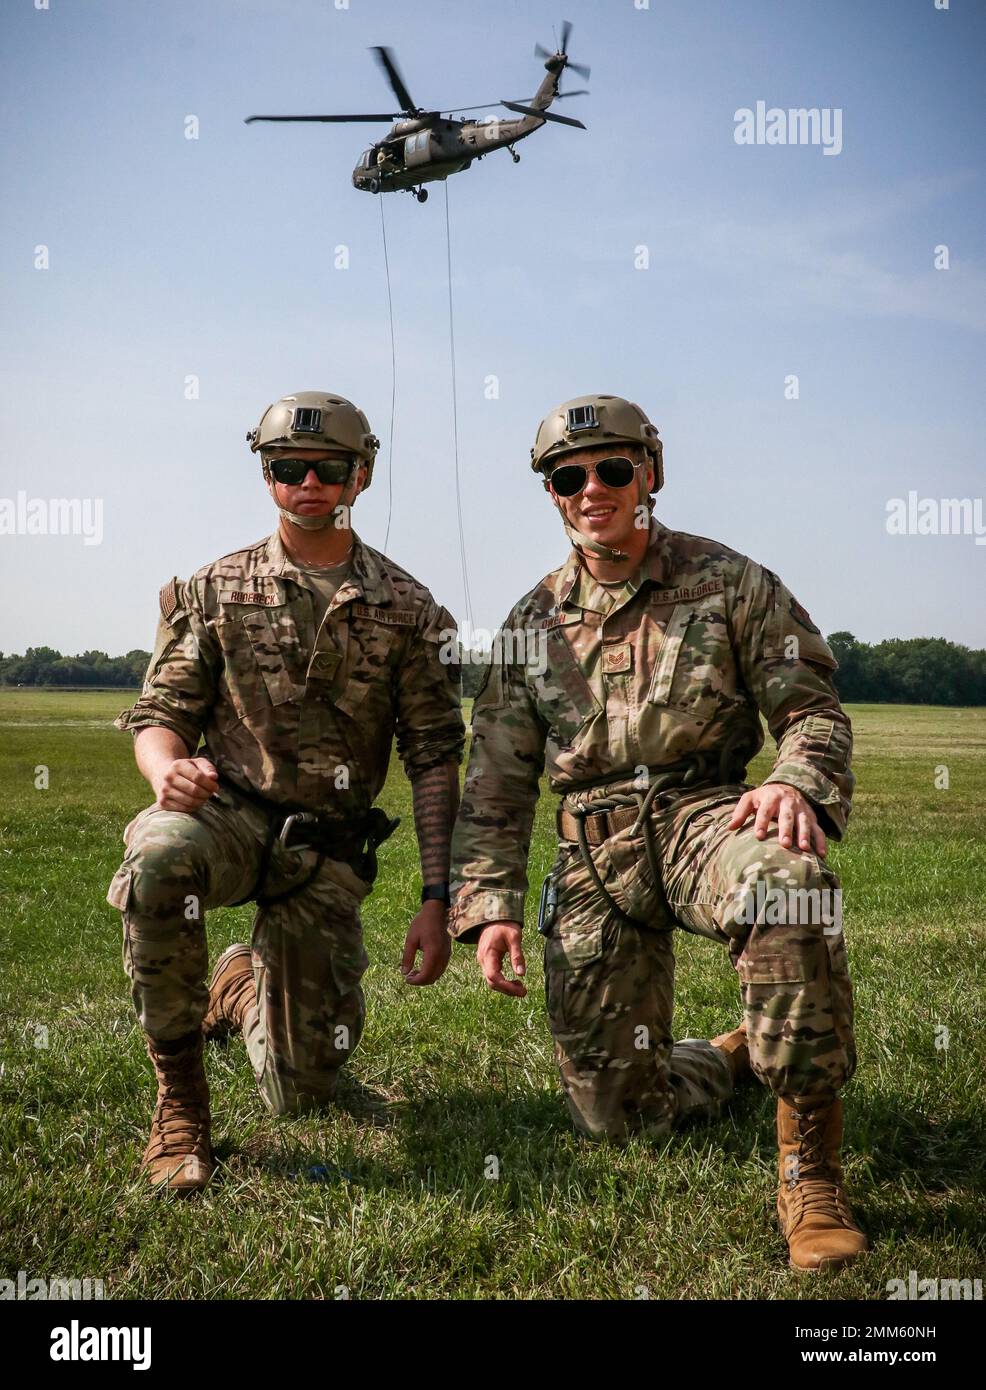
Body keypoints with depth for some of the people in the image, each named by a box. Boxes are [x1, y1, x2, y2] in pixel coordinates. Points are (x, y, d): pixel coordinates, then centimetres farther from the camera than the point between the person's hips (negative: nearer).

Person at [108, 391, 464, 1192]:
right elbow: (159, 715, 1)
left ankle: (242, 989, 40)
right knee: (158, 859, -39)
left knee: (301, 1093, 3)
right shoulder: (214, 593, 3)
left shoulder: (407, 610, 0)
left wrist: (437, 901, -8)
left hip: (328, 856, 1)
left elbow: (435, 761, -1)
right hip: (228, 811, 0)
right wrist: (168, 771, -25)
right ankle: (178, 1084, -17)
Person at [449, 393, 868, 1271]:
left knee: (789, 881, -41)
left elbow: (813, 708, -1)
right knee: (614, 1114, 1)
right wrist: (489, 902, 1)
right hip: (595, 859, 3)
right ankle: (734, 1058, 36)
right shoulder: (534, 622, 11)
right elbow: (496, 783, 11)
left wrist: (799, 784, -24)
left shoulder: (729, 584, 2)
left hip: (704, 812, -3)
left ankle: (811, 1168, -26)